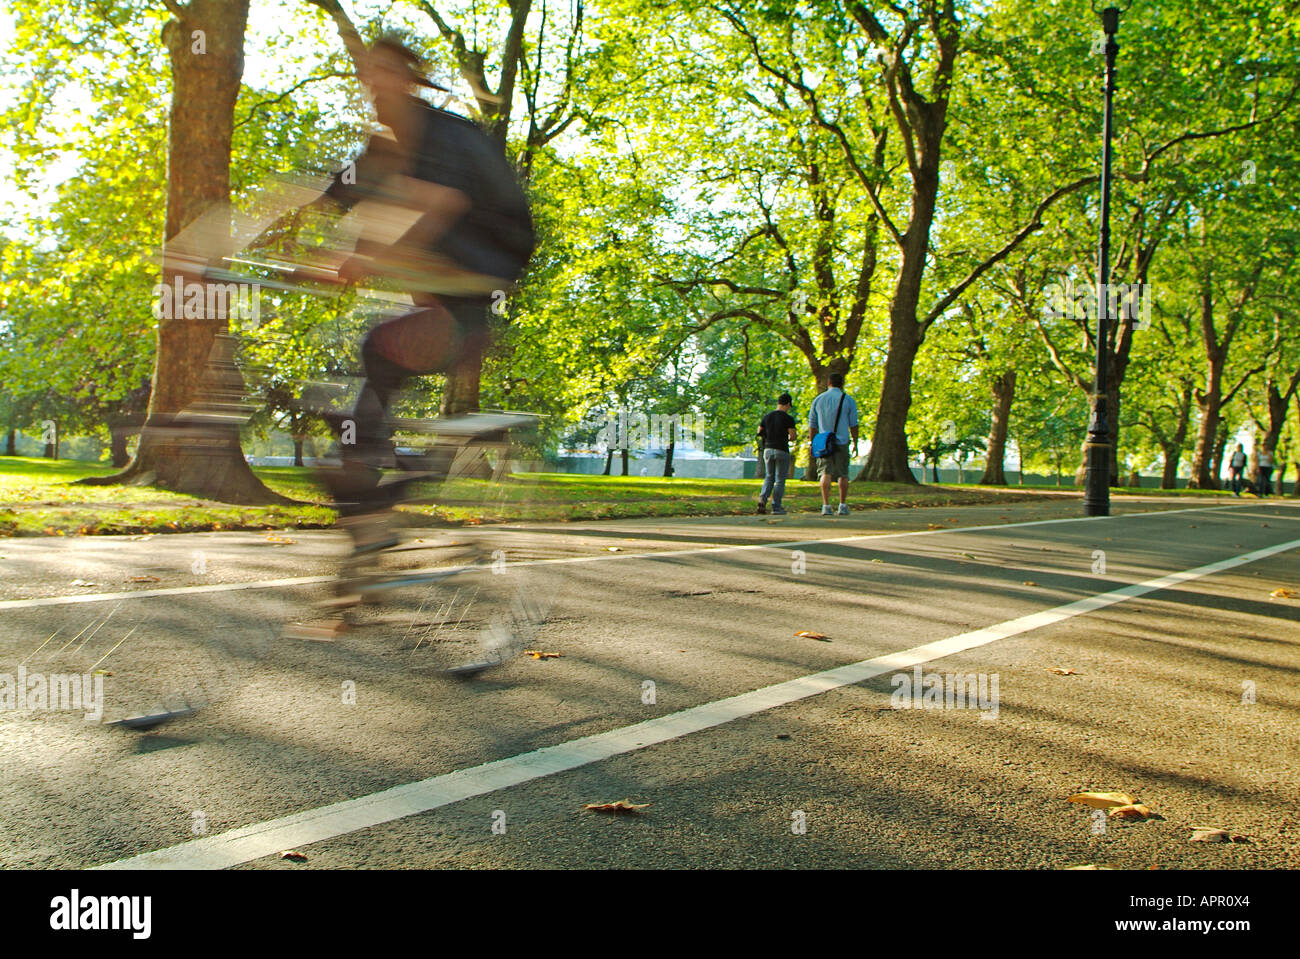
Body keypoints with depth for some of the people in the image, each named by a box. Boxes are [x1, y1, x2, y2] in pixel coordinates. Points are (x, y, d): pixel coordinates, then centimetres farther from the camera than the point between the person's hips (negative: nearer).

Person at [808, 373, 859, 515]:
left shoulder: (818, 400, 7)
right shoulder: (848, 400, 1)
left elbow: (812, 425, 9)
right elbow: (853, 425, 1)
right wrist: (855, 443, 8)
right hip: (842, 442, -1)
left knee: (825, 474, -4)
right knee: (843, 474, 11)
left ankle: (826, 505, -17)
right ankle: (843, 506, 15)